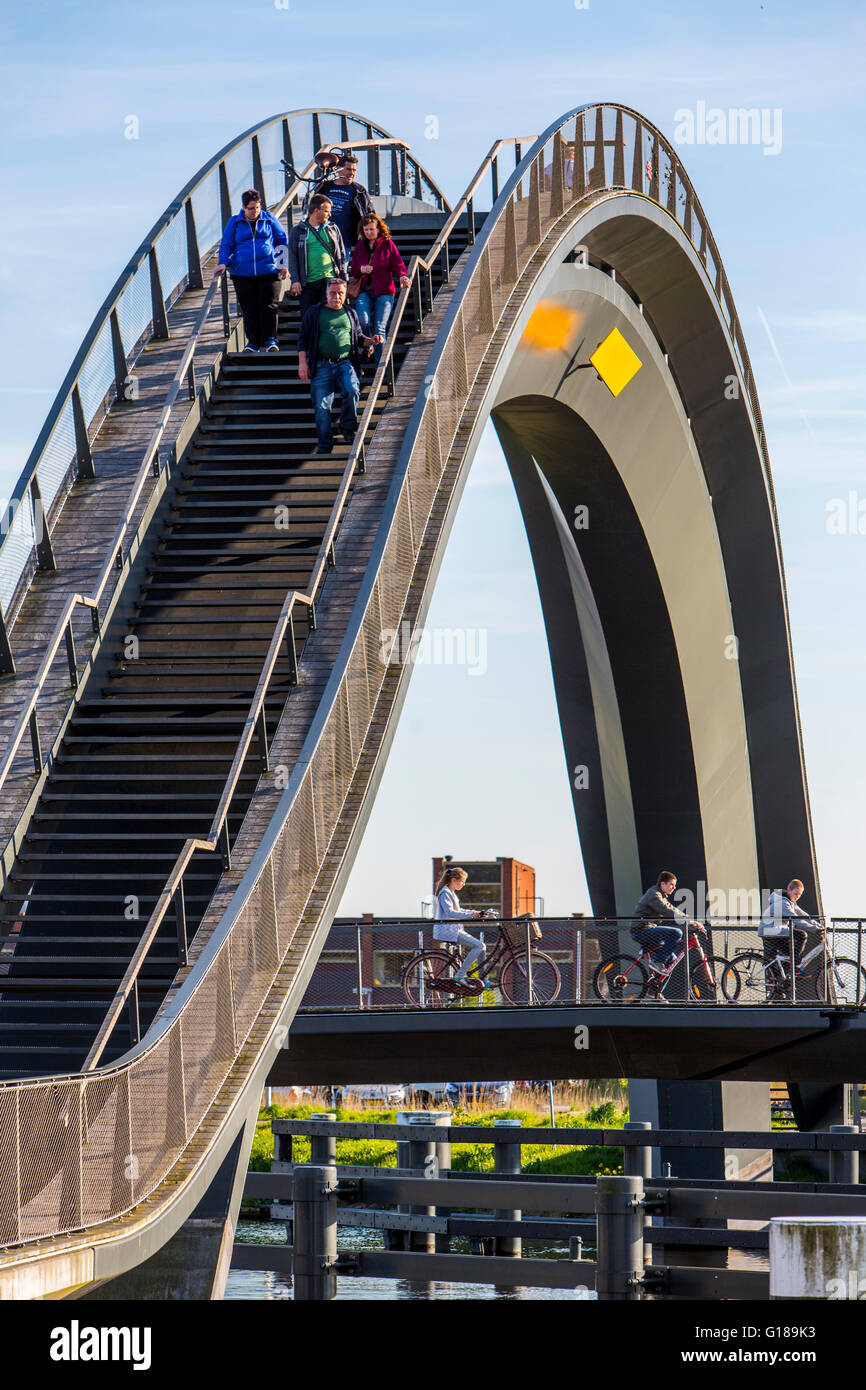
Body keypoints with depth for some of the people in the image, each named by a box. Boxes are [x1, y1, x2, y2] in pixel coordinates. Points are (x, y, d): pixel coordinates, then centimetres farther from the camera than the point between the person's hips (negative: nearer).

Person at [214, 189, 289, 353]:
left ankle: (270, 339, 1)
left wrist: (283, 264, 6)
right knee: (248, 309, 1)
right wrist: (222, 263, -5)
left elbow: (283, 241, 13)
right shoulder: (234, 222, 8)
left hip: (268, 271, -1)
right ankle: (253, 342, 8)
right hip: (242, 273, 1)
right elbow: (226, 245, 11)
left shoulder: (269, 220, 7)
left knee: (269, 306, -8)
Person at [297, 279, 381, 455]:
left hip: (345, 363, 1)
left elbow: (358, 337, 26)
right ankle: (325, 444, 0)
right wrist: (302, 363, -1)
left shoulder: (350, 313, 18)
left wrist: (369, 341, 4)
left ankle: (348, 427, -4)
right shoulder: (313, 313, 11)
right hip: (321, 366, -1)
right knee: (322, 407, -8)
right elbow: (303, 338, 10)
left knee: (352, 391, -26)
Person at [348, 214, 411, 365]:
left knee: (379, 328, -11)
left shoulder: (388, 244, 6)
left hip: (384, 291, -2)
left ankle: (380, 363, -5)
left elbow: (397, 265, 2)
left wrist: (402, 276, -19)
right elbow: (352, 270, 20)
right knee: (362, 321, -22)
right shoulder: (359, 246, 15)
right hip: (364, 291, 2)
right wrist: (361, 270, -3)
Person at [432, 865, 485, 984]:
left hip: (455, 929, 10)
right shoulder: (445, 893, -13)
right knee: (479, 945, -18)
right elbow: (449, 912, -25)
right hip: (447, 930, -10)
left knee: (481, 945, 7)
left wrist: (477, 913, 20)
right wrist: (469, 915, -32)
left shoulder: (451, 893, 19)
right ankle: (460, 975, -18)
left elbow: (458, 911, 28)